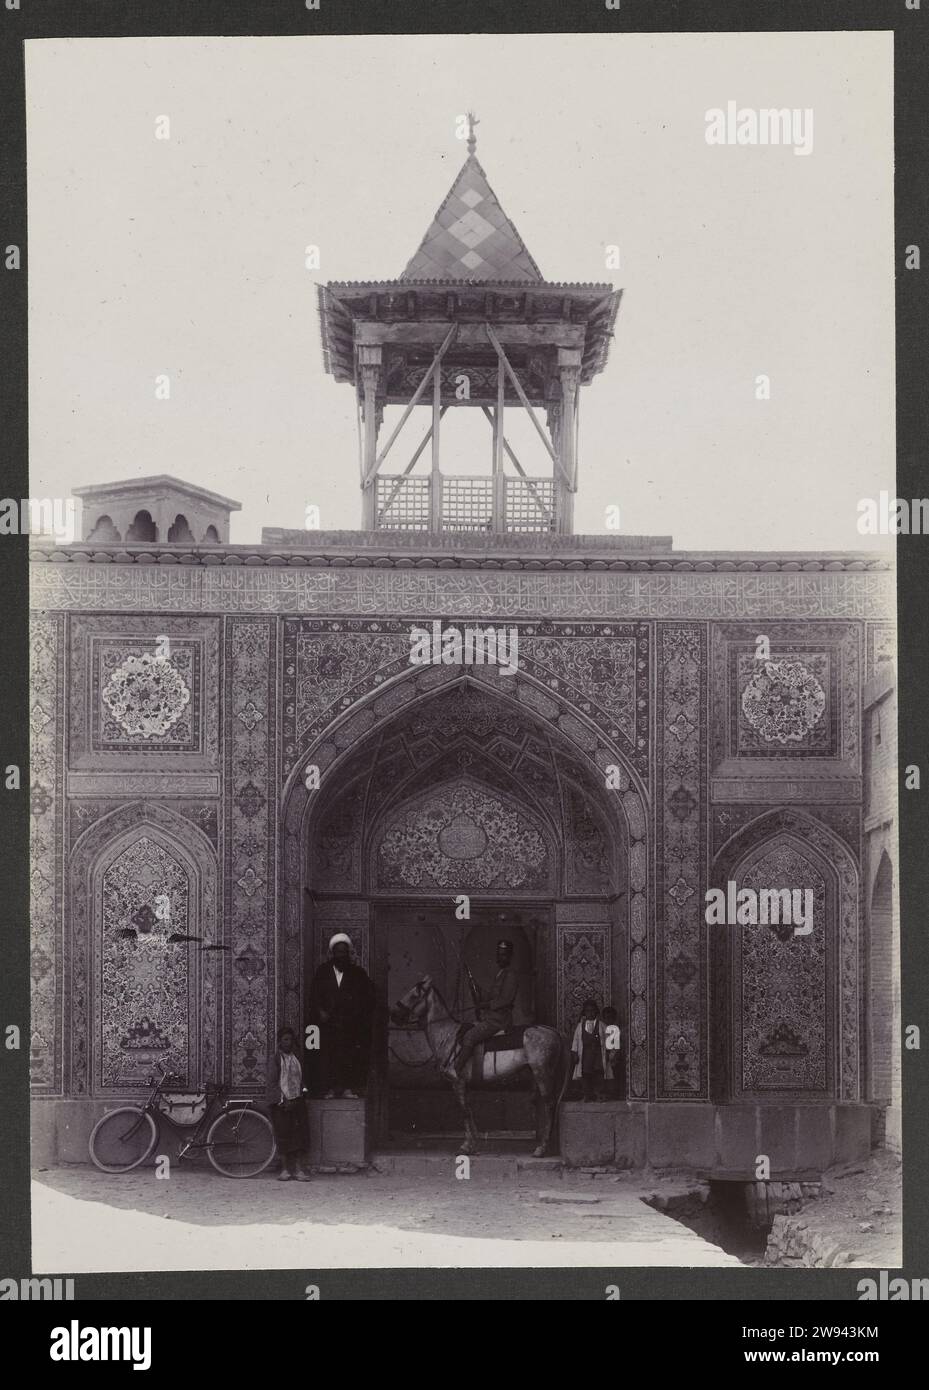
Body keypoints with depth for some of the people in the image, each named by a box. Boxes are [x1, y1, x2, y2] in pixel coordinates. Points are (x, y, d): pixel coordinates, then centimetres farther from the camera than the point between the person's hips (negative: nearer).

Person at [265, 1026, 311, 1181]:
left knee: (299, 1133, -3)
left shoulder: (296, 1058, 14)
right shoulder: (275, 1060, -1)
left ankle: (298, 1168, -2)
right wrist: (283, 1101, -13)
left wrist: (301, 1097, 8)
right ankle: (285, 1169, 2)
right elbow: (272, 1083, -6)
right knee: (283, 1135, -4)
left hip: (297, 1101, 4)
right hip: (280, 1103, -4)